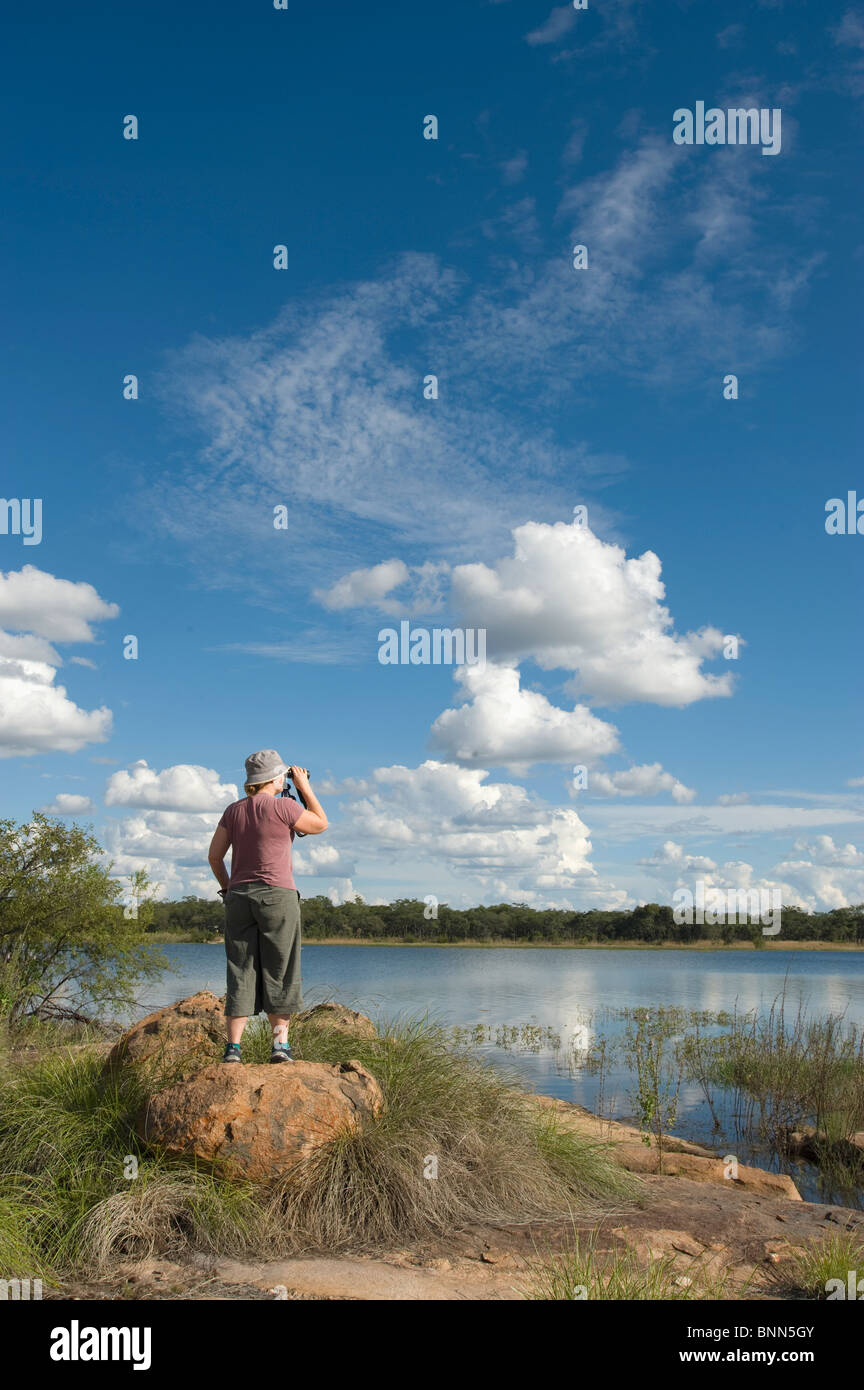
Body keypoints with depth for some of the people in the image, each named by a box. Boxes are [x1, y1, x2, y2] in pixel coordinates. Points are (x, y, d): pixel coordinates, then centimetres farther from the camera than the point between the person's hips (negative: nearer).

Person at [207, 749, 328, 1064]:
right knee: (279, 971, 5)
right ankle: (280, 1043, 3)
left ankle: (233, 1047, 2)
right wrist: (305, 787, 11)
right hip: (277, 896, -4)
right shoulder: (283, 807, -8)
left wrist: (226, 886, 22)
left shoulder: (233, 811, 8)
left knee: (240, 971, 6)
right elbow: (321, 825, 6)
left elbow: (214, 855, 9)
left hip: (240, 897, 4)